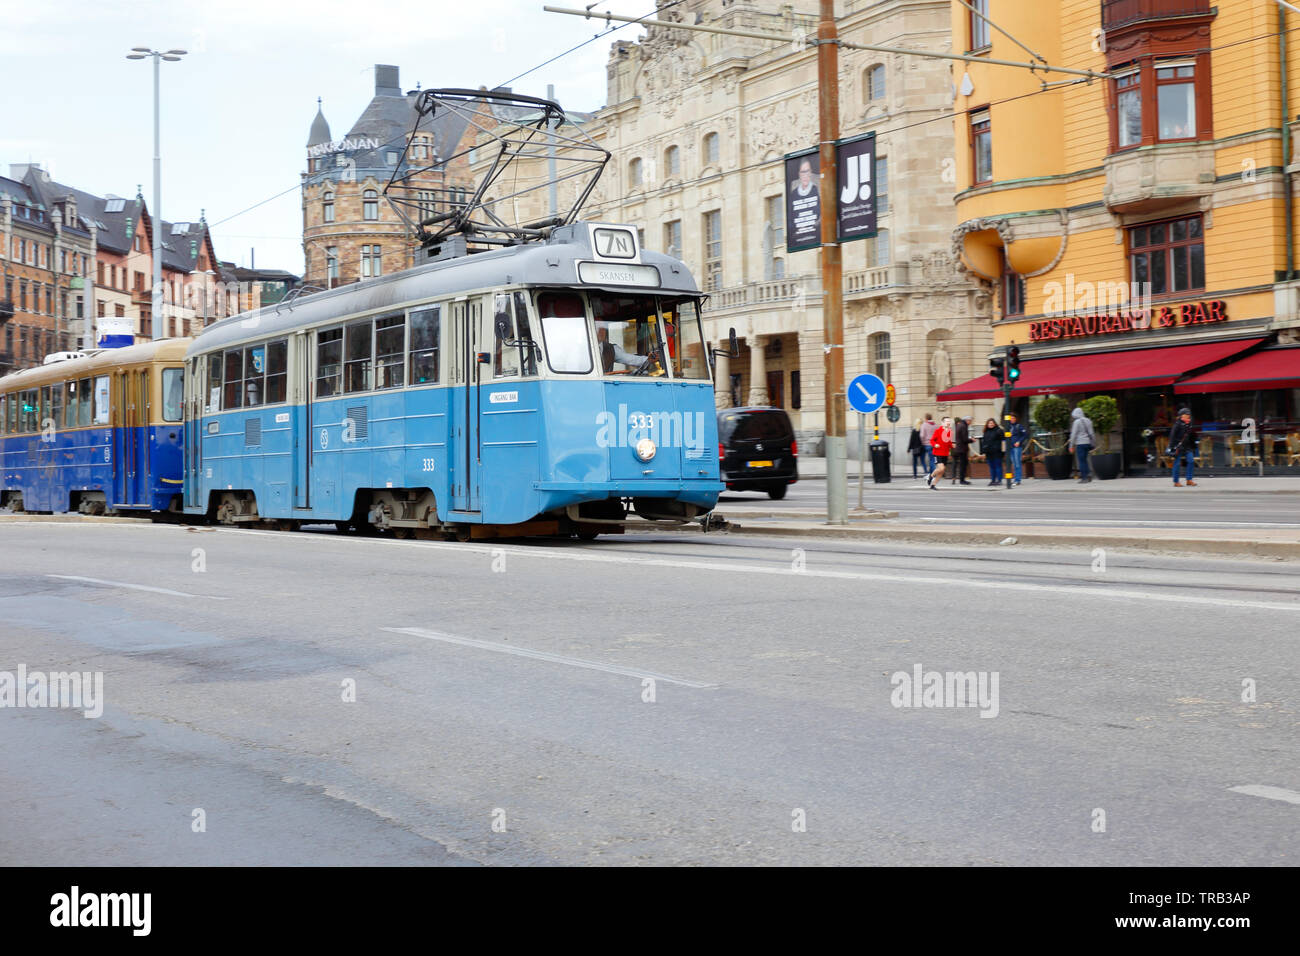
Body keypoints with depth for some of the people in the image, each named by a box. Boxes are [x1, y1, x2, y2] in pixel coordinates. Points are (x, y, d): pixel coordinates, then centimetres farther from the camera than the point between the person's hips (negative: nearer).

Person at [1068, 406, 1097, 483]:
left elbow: (1074, 434, -9)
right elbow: (1092, 433, 14)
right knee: (1084, 460, 16)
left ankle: (1084, 478, -3)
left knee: (1081, 461, -2)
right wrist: (1093, 443, 21)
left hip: (1080, 444, -6)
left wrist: (1071, 445, -4)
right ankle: (1088, 473, 2)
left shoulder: (1077, 422, -9)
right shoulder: (1088, 420, 10)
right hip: (1088, 442, 6)